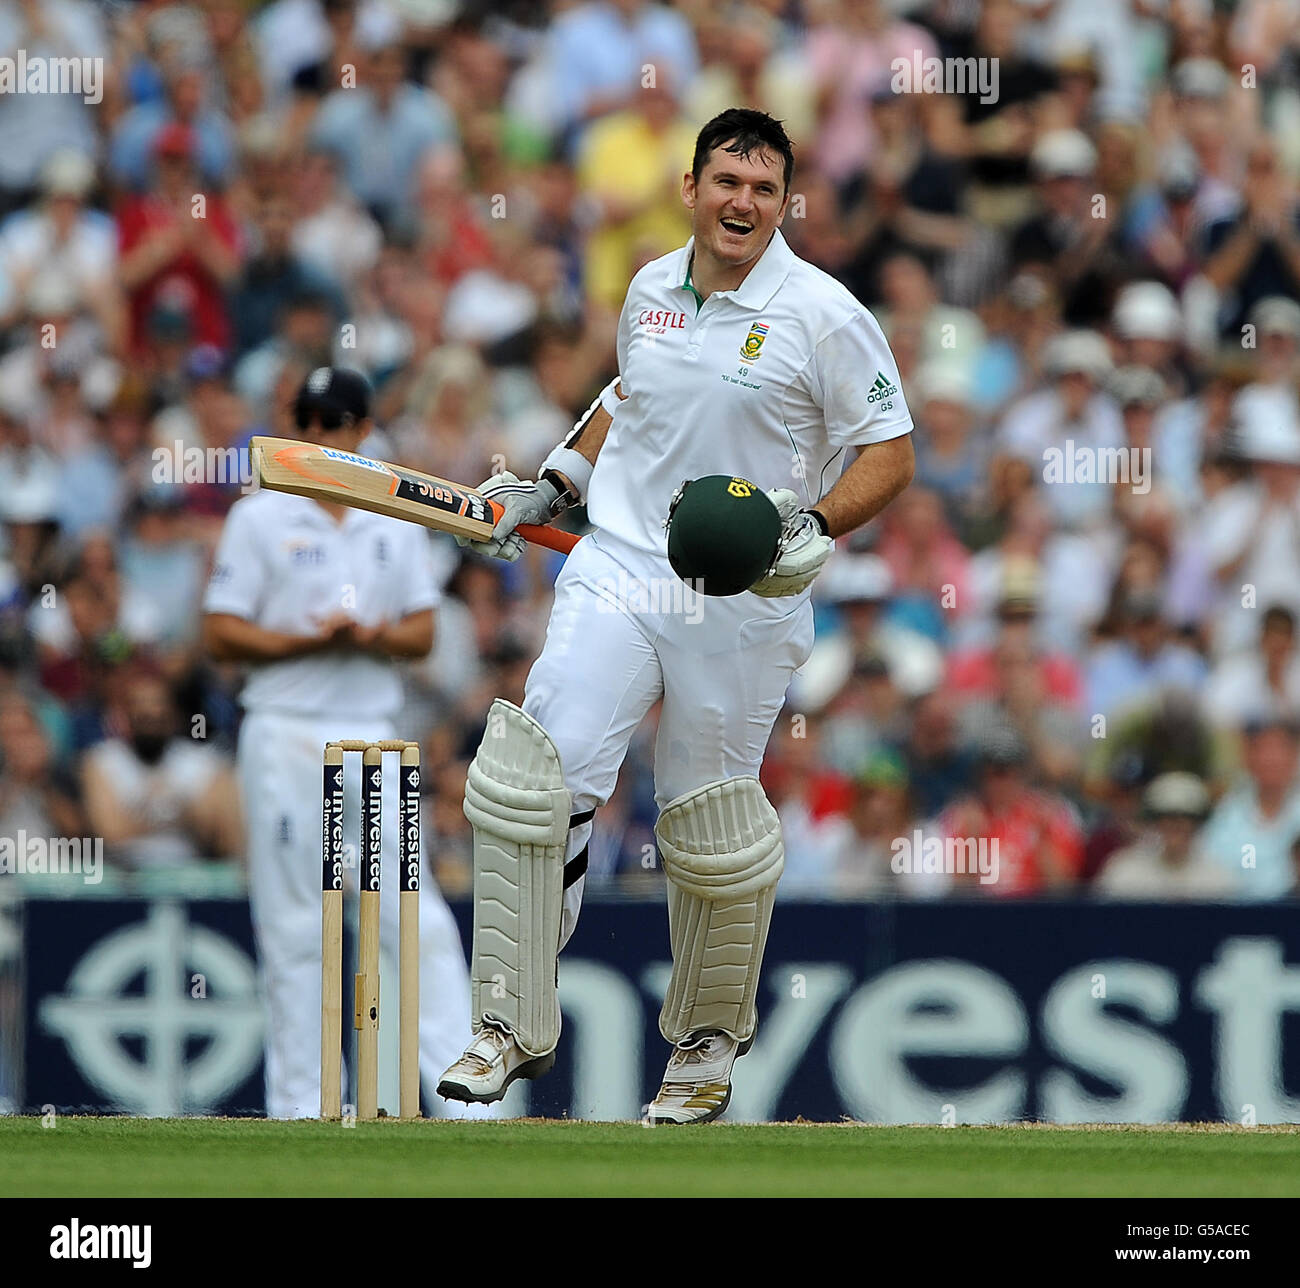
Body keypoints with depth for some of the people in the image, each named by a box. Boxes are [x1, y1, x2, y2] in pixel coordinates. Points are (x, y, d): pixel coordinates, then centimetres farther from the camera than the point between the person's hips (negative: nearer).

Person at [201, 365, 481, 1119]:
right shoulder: (260, 518, 3)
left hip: (372, 734, 2)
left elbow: (424, 631, 12)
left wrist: (380, 637, -10)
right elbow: (222, 633, -1)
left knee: (415, 908, -7)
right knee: (294, 926, -1)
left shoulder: (396, 519, 13)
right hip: (286, 736, -2)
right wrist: (310, 640, -14)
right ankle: (299, 1102, 3)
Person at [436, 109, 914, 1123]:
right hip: (618, 569, 3)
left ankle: (709, 1042, 26)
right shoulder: (650, 290, 9)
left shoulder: (824, 315, -7)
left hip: (742, 603, -3)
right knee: (532, 776, -14)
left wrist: (814, 529, -19)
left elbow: (890, 454, -4)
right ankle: (515, 1026, -6)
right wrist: (555, 484, 19)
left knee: (713, 834, 4)